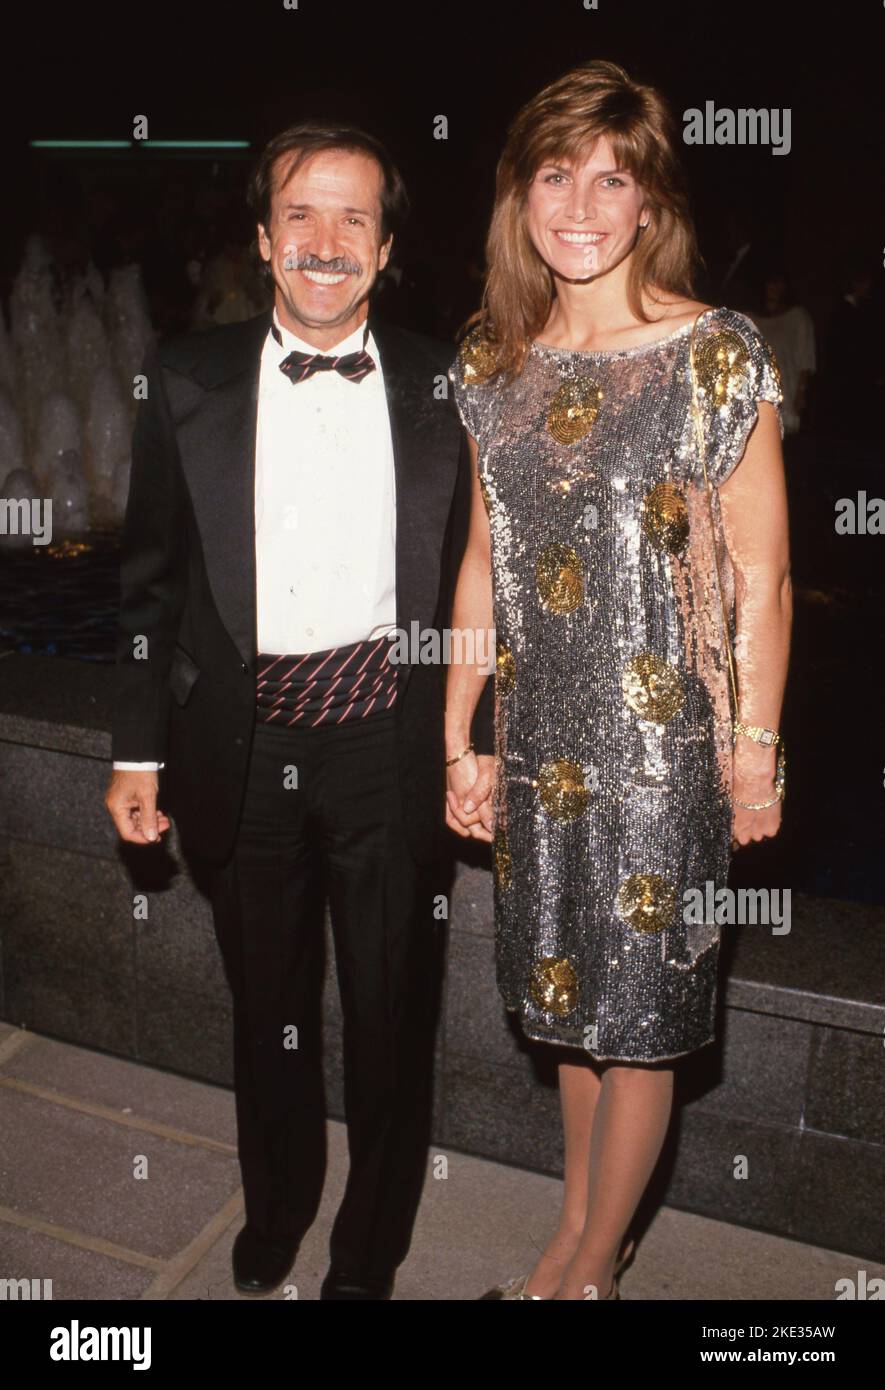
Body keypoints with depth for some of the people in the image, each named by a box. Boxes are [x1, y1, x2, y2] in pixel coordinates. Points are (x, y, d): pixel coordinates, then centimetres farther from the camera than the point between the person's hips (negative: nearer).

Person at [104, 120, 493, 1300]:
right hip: (245, 750, 1)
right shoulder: (190, 382, -1)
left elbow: (468, 579, 1)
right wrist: (137, 750, 1)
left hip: (390, 749, 0)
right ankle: (276, 1208, 49)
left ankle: (372, 1248, 42)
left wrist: (477, 742, -1)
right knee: (269, 1008, 21)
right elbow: (152, 580, 2)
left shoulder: (440, 386, -2)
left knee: (391, 1015, 15)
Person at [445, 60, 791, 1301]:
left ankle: (592, 1267, 32)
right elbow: (484, 562, 7)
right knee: (565, 992, 18)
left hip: (666, 740, -4)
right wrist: (461, 741, 7)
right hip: (540, 738, 5)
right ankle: (582, 1225, 41)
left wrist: (755, 752, -7)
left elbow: (761, 576, -8)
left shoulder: (718, 357, -10)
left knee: (640, 1013, 9)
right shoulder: (493, 360, 4)